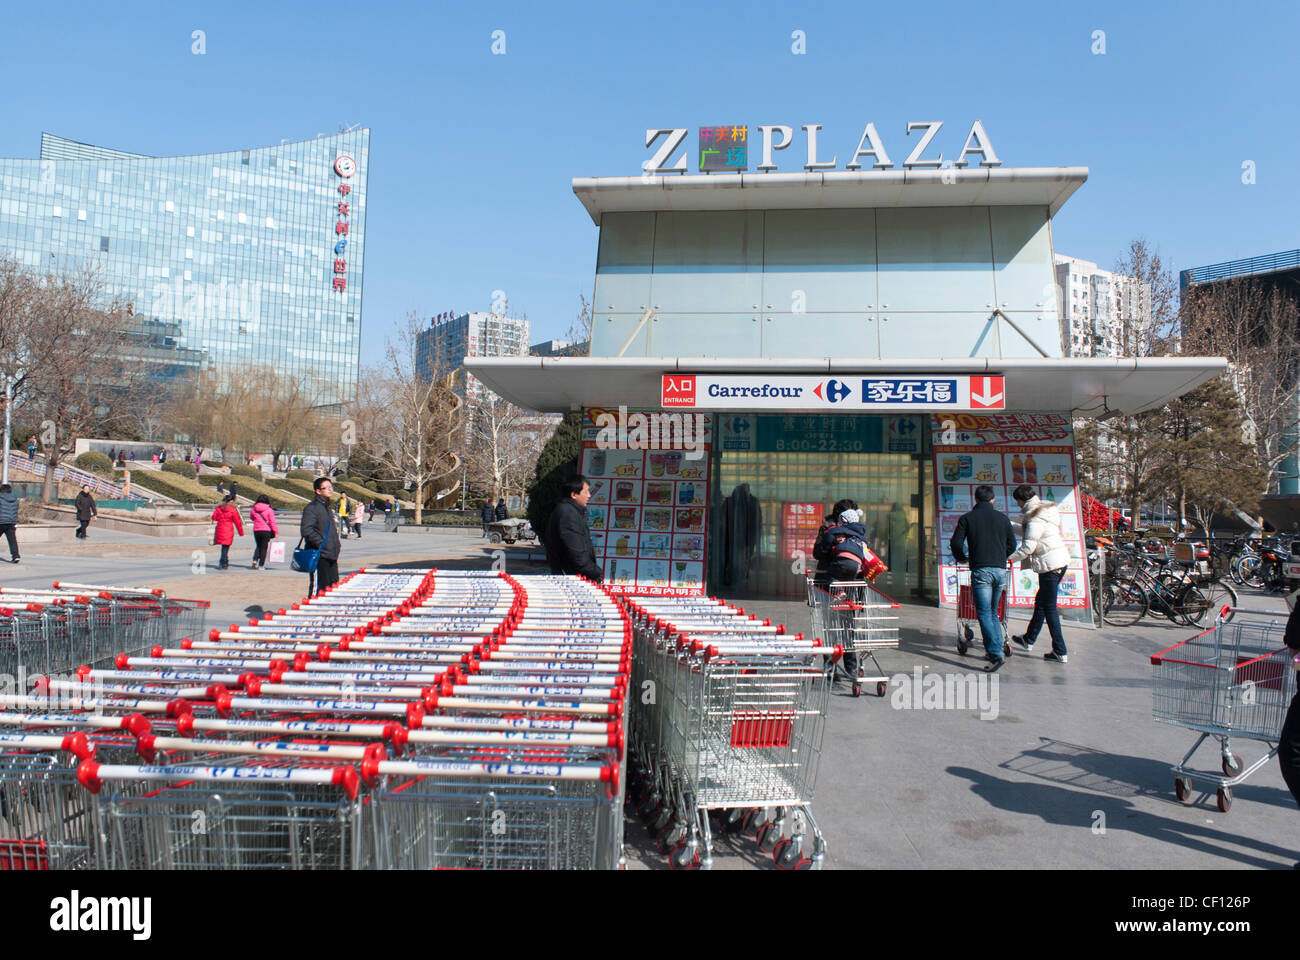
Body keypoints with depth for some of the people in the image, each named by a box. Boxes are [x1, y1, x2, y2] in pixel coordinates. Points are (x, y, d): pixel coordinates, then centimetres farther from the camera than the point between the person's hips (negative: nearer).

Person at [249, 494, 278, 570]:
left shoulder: (253, 509, 2)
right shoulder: (269, 510, -8)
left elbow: (251, 518, 21)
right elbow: (272, 522, -11)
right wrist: (276, 532, -8)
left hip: (256, 531, 3)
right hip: (266, 531, -3)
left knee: (258, 546, 21)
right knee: (264, 548, 3)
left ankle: (255, 560, 1)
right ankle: (261, 565, 2)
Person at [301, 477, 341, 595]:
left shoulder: (328, 508, 19)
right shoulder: (312, 508, -10)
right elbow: (306, 530, -21)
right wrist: (321, 544, -19)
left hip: (331, 558, 9)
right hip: (319, 556, -9)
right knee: (317, 590, -6)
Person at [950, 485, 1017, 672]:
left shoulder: (967, 518, 2)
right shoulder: (1002, 518, 12)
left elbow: (956, 543, -3)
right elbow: (1012, 545, 16)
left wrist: (961, 558, 17)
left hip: (981, 570, -4)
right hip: (1000, 569, 4)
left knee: (984, 614, -5)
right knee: (993, 612, 18)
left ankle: (995, 655, -16)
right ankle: (996, 649, 18)